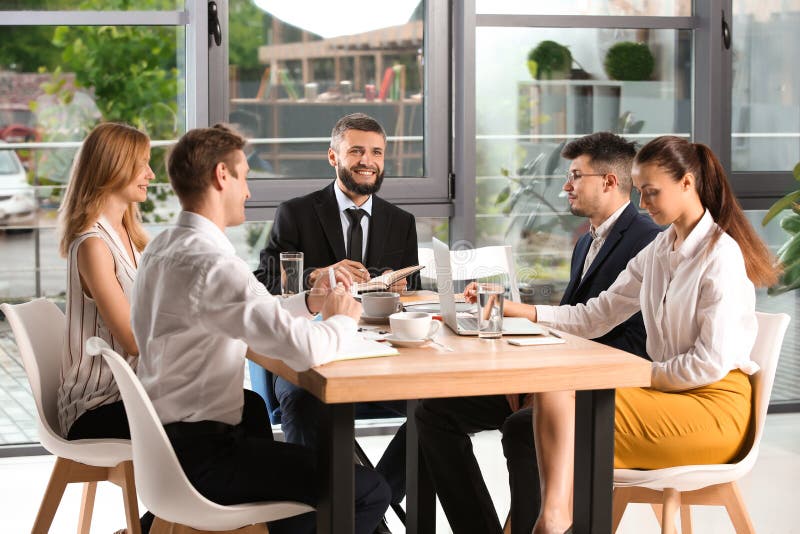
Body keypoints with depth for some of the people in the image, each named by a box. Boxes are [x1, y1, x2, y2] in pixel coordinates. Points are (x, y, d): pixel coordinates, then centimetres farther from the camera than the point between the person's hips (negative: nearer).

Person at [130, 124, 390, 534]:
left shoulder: (162, 247, 8)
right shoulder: (212, 264, -24)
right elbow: (305, 349, -29)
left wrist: (308, 302, 9)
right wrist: (341, 320, -8)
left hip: (160, 436, 11)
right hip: (198, 455, -11)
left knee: (253, 404, 42)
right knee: (369, 492, -10)